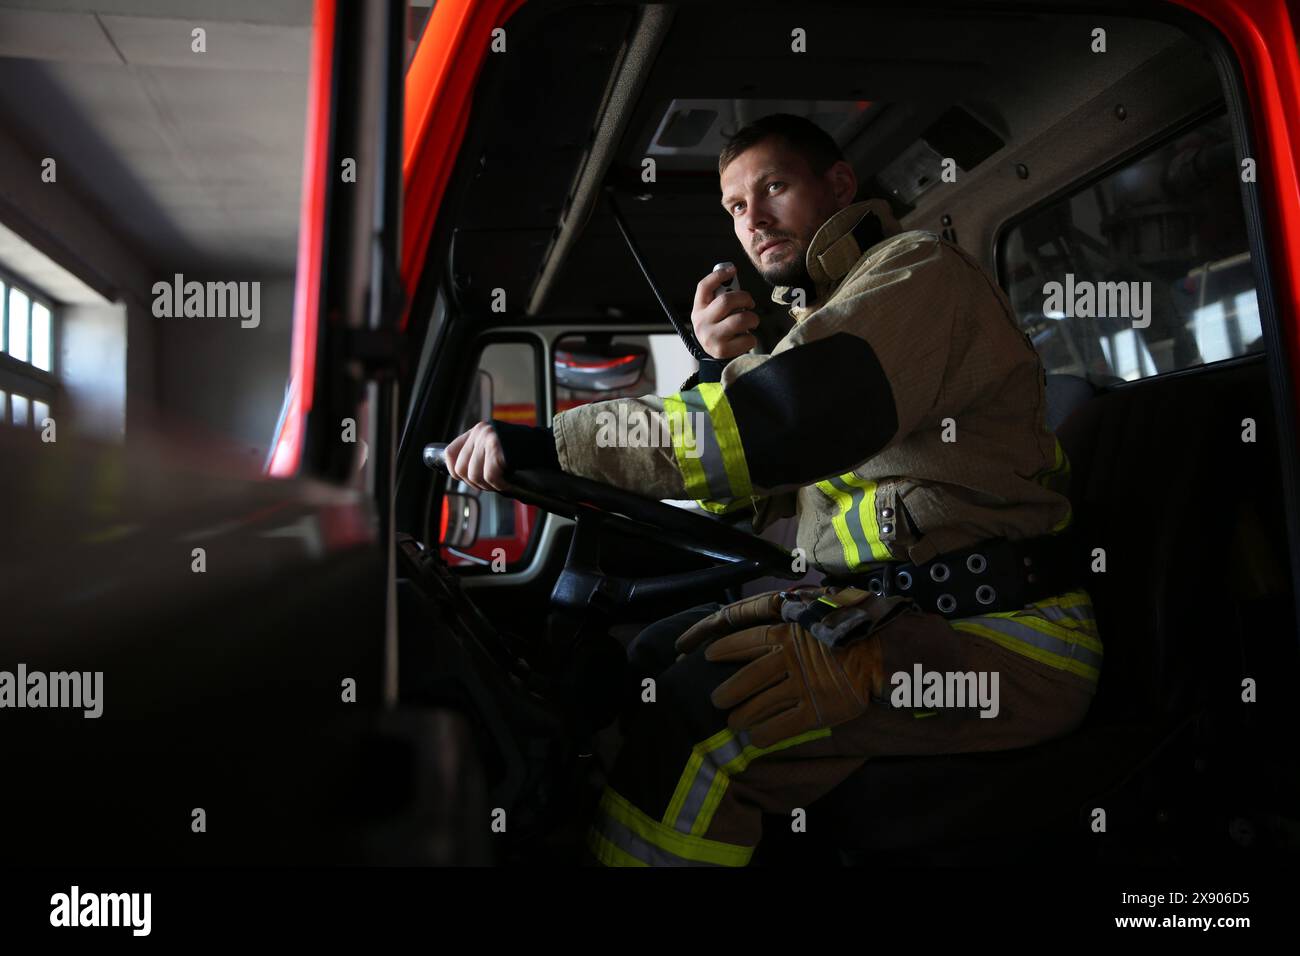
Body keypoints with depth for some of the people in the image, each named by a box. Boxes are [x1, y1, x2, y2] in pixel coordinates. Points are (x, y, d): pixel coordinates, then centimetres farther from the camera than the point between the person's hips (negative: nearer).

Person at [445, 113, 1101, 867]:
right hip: (887, 608, 9)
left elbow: (789, 422, -27)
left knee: (707, 715, -26)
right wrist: (725, 366, 0)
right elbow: (751, 501, 17)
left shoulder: (918, 269, -8)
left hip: (1003, 636, -9)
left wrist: (548, 443, -24)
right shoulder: (819, 315, 19)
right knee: (654, 658, 7)